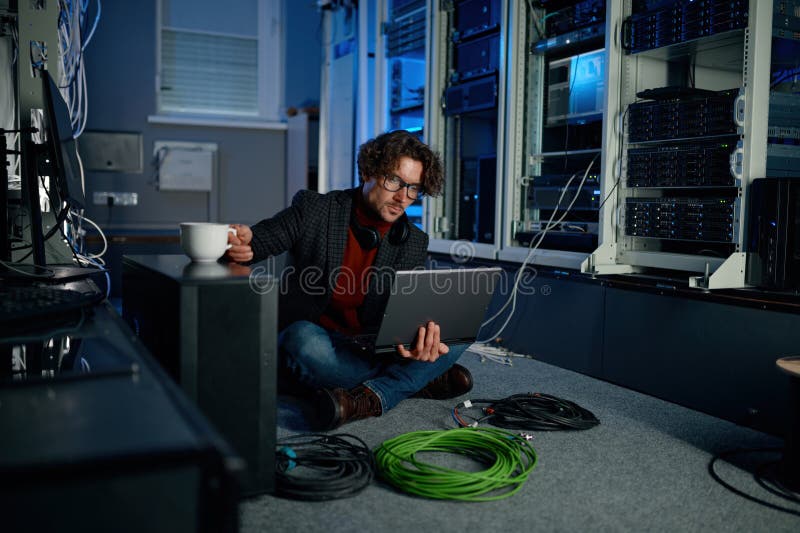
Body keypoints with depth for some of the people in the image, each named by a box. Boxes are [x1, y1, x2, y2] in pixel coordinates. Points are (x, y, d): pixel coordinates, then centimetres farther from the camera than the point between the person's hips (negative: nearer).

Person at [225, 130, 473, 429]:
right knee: (305, 341, -39)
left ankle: (368, 399, -31)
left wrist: (423, 336, -34)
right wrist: (241, 243, -37)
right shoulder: (313, 209, -5)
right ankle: (421, 379, -21)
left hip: (370, 350, 3)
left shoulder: (413, 243, 2)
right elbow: (260, 239, -9)